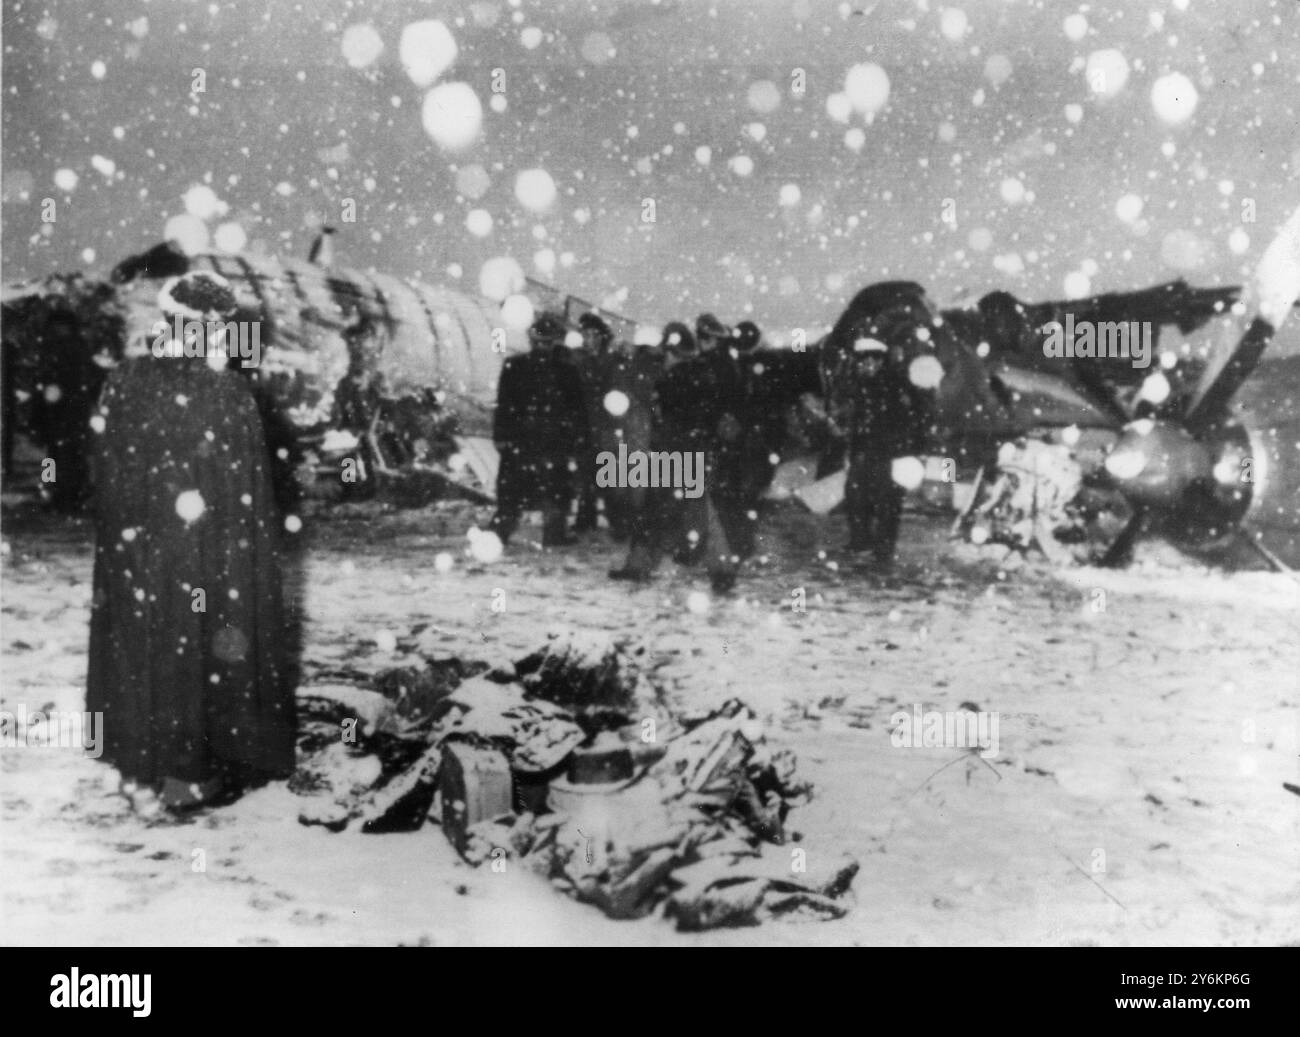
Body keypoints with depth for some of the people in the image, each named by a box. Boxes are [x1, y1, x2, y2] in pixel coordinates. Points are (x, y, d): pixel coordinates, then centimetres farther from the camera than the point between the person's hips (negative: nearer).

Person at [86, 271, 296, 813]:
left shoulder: (124, 382, -4)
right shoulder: (229, 394, -14)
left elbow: (102, 474, 1)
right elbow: (252, 495, -11)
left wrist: (122, 529, 11)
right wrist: (261, 549, -2)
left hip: (134, 550, 3)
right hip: (206, 559, -3)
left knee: (138, 651, 15)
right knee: (202, 653, 9)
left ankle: (141, 768, 24)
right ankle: (190, 773, 18)